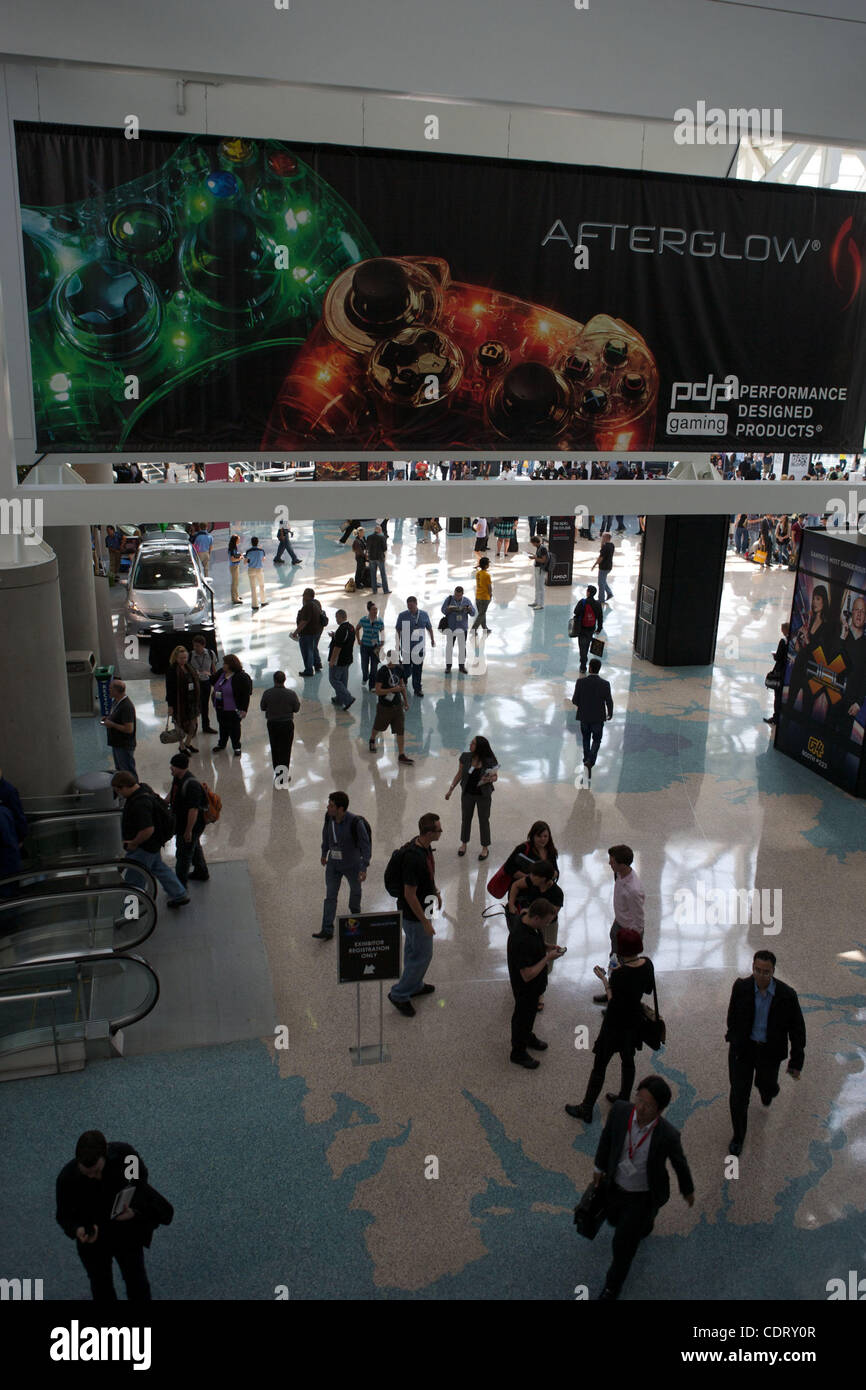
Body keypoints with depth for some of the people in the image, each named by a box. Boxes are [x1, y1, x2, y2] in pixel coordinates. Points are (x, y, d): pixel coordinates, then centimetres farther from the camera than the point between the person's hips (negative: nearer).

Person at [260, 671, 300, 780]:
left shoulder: (267, 693, -13)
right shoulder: (291, 694, -17)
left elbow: (262, 708, -1)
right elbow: (296, 709, -6)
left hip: (272, 724, 2)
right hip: (287, 724, -2)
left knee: (274, 749, 16)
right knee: (286, 749, 8)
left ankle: (277, 773, 22)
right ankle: (284, 774, 10)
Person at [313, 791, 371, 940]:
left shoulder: (355, 822, -30)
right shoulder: (329, 816, -15)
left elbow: (365, 844, -23)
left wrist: (364, 868, -27)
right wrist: (324, 853, 16)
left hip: (352, 865, -3)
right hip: (333, 864, 3)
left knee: (355, 889, 22)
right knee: (330, 896, -2)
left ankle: (355, 911, 52)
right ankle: (327, 930, 0)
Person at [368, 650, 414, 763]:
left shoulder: (399, 669, 0)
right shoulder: (381, 672, -19)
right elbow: (377, 691, -22)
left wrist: (405, 699, 17)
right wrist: (393, 689, -30)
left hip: (397, 705, 4)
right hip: (384, 706, -4)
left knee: (401, 730, 0)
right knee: (378, 727, 18)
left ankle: (401, 755, 4)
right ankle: (372, 740, 50)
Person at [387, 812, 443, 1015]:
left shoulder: (424, 846, -6)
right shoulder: (414, 858, -35)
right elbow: (410, 895, -28)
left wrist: (435, 891, 24)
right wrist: (425, 921, -21)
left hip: (415, 911, 9)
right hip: (414, 914, -9)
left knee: (413, 950, 25)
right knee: (423, 955, 6)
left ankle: (414, 985, 44)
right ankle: (399, 994, 21)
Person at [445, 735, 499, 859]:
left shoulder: (489, 761, -17)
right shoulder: (465, 757, -10)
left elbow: (495, 777, -6)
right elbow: (459, 774, 1)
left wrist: (490, 779, -30)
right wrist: (451, 789, 2)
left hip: (483, 795, -3)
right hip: (467, 794, 3)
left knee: (484, 821, 11)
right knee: (465, 819, 17)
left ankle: (485, 848, 28)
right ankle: (464, 844, 38)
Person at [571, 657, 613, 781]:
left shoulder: (581, 682, -18)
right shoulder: (605, 684, -18)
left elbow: (575, 701, -13)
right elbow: (609, 702, -10)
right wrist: (610, 713, 10)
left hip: (584, 716, 1)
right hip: (598, 717, -1)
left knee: (586, 738, 25)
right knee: (596, 741, 15)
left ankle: (587, 760, 35)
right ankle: (590, 762, -7)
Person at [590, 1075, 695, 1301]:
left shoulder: (667, 1136, -34)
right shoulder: (620, 1109, -28)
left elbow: (679, 1162, -12)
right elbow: (607, 1135, -6)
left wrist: (687, 1190, 7)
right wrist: (600, 1166, 8)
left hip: (643, 1195, -4)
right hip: (615, 1185, 4)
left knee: (623, 1243, 10)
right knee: (614, 1218, 30)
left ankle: (612, 1286, 42)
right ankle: (644, 1224, 66)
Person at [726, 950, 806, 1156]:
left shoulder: (787, 995, -22)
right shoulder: (741, 987, -18)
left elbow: (797, 1030, -9)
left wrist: (796, 1062, -4)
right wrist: (732, 1037, 16)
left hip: (769, 1052, 0)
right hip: (743, 1048, 0)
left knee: (767, 1085, 23)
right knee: (738, 1094, 3)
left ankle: (767, 1091, 62)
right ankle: (738, 1137, 25)